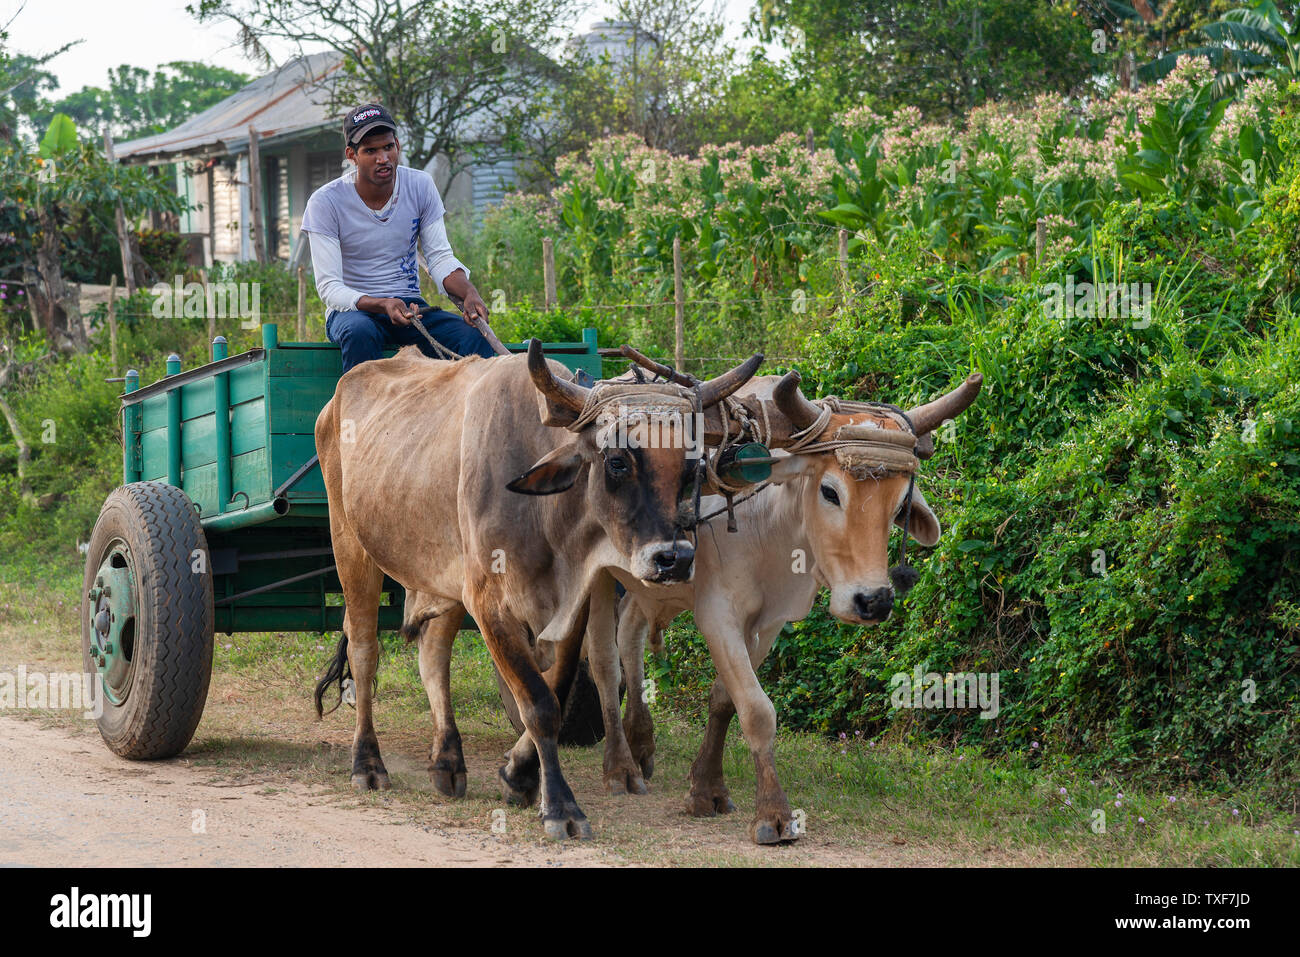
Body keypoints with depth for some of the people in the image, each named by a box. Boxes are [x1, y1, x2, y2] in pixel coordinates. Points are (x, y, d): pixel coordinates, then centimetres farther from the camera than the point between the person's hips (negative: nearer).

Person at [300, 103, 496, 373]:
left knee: (473, 336, -26)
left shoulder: (420, 186, 2)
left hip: (410, 307, 3)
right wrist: (383, 305, -32)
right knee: (360, 334, -40)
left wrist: (469, 294, -20)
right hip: (352, 310, -3)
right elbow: (329, 287, -14)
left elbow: (440, 258, 2)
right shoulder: (326, 202, -10)